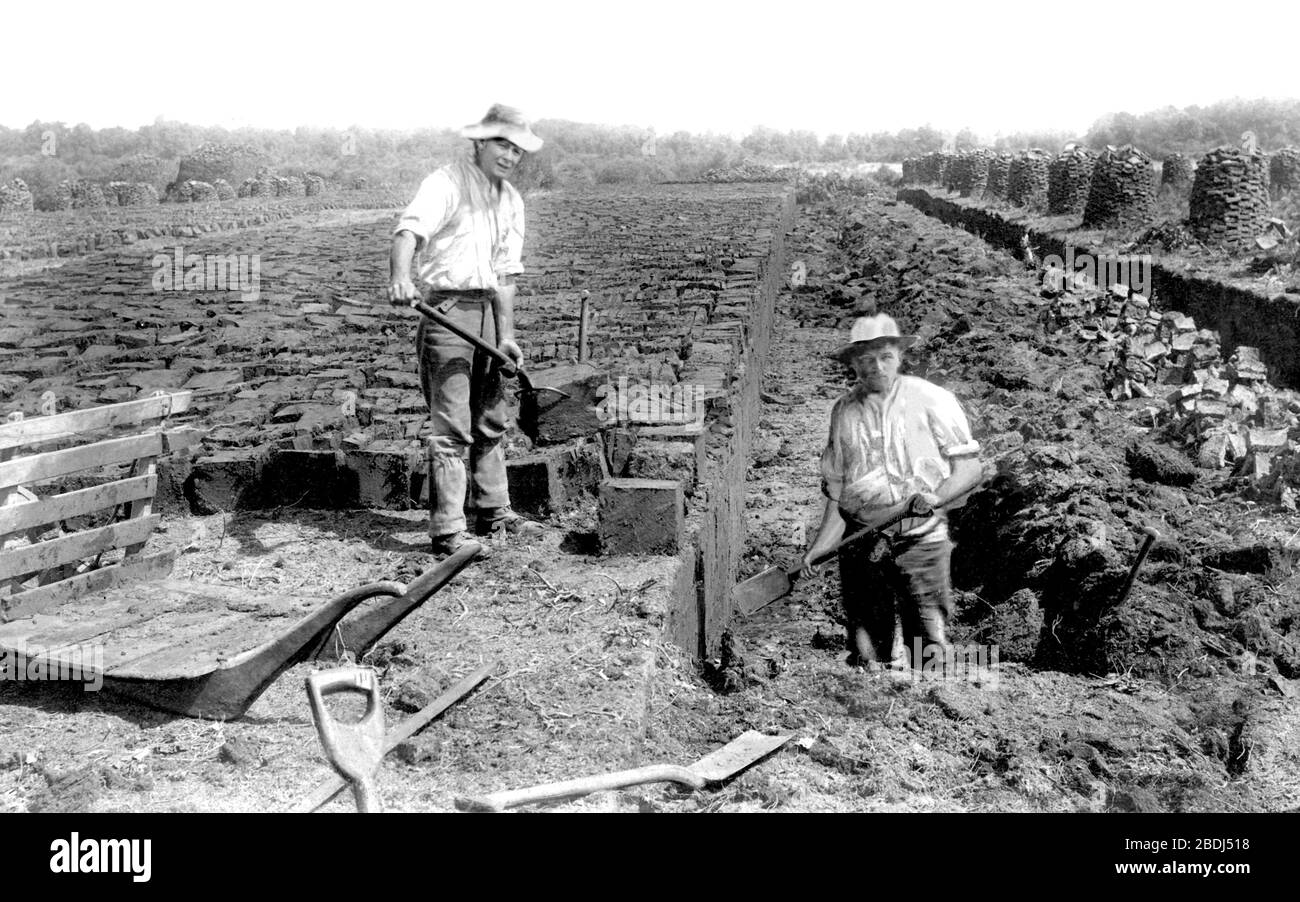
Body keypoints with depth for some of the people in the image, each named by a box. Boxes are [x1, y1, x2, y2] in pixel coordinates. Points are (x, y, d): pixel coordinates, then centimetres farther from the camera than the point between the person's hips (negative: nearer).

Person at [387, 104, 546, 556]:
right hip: (447, 307, -8)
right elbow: (409, 230, -26)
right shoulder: (447, 182, -9)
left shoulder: (512, 200, 14)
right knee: (451, 427, -9)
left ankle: (493, 514, 30)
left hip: (485, 311, 8)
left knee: (491, 420, 16)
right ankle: (447, 532, -4)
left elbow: (505, 273, 14)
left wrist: (505, 334, 7)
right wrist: (400, 276, -46)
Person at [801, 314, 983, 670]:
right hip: (862, 544, 2)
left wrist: (935, 496, -18)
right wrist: (821, 545, -1)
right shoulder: (843, 411, 10)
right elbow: (836, 488, 11)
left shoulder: (932, 399, 1)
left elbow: (969, 469, 1)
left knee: (930, 652, -9)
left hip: (921, 538, -2)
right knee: (870, 657, 2)